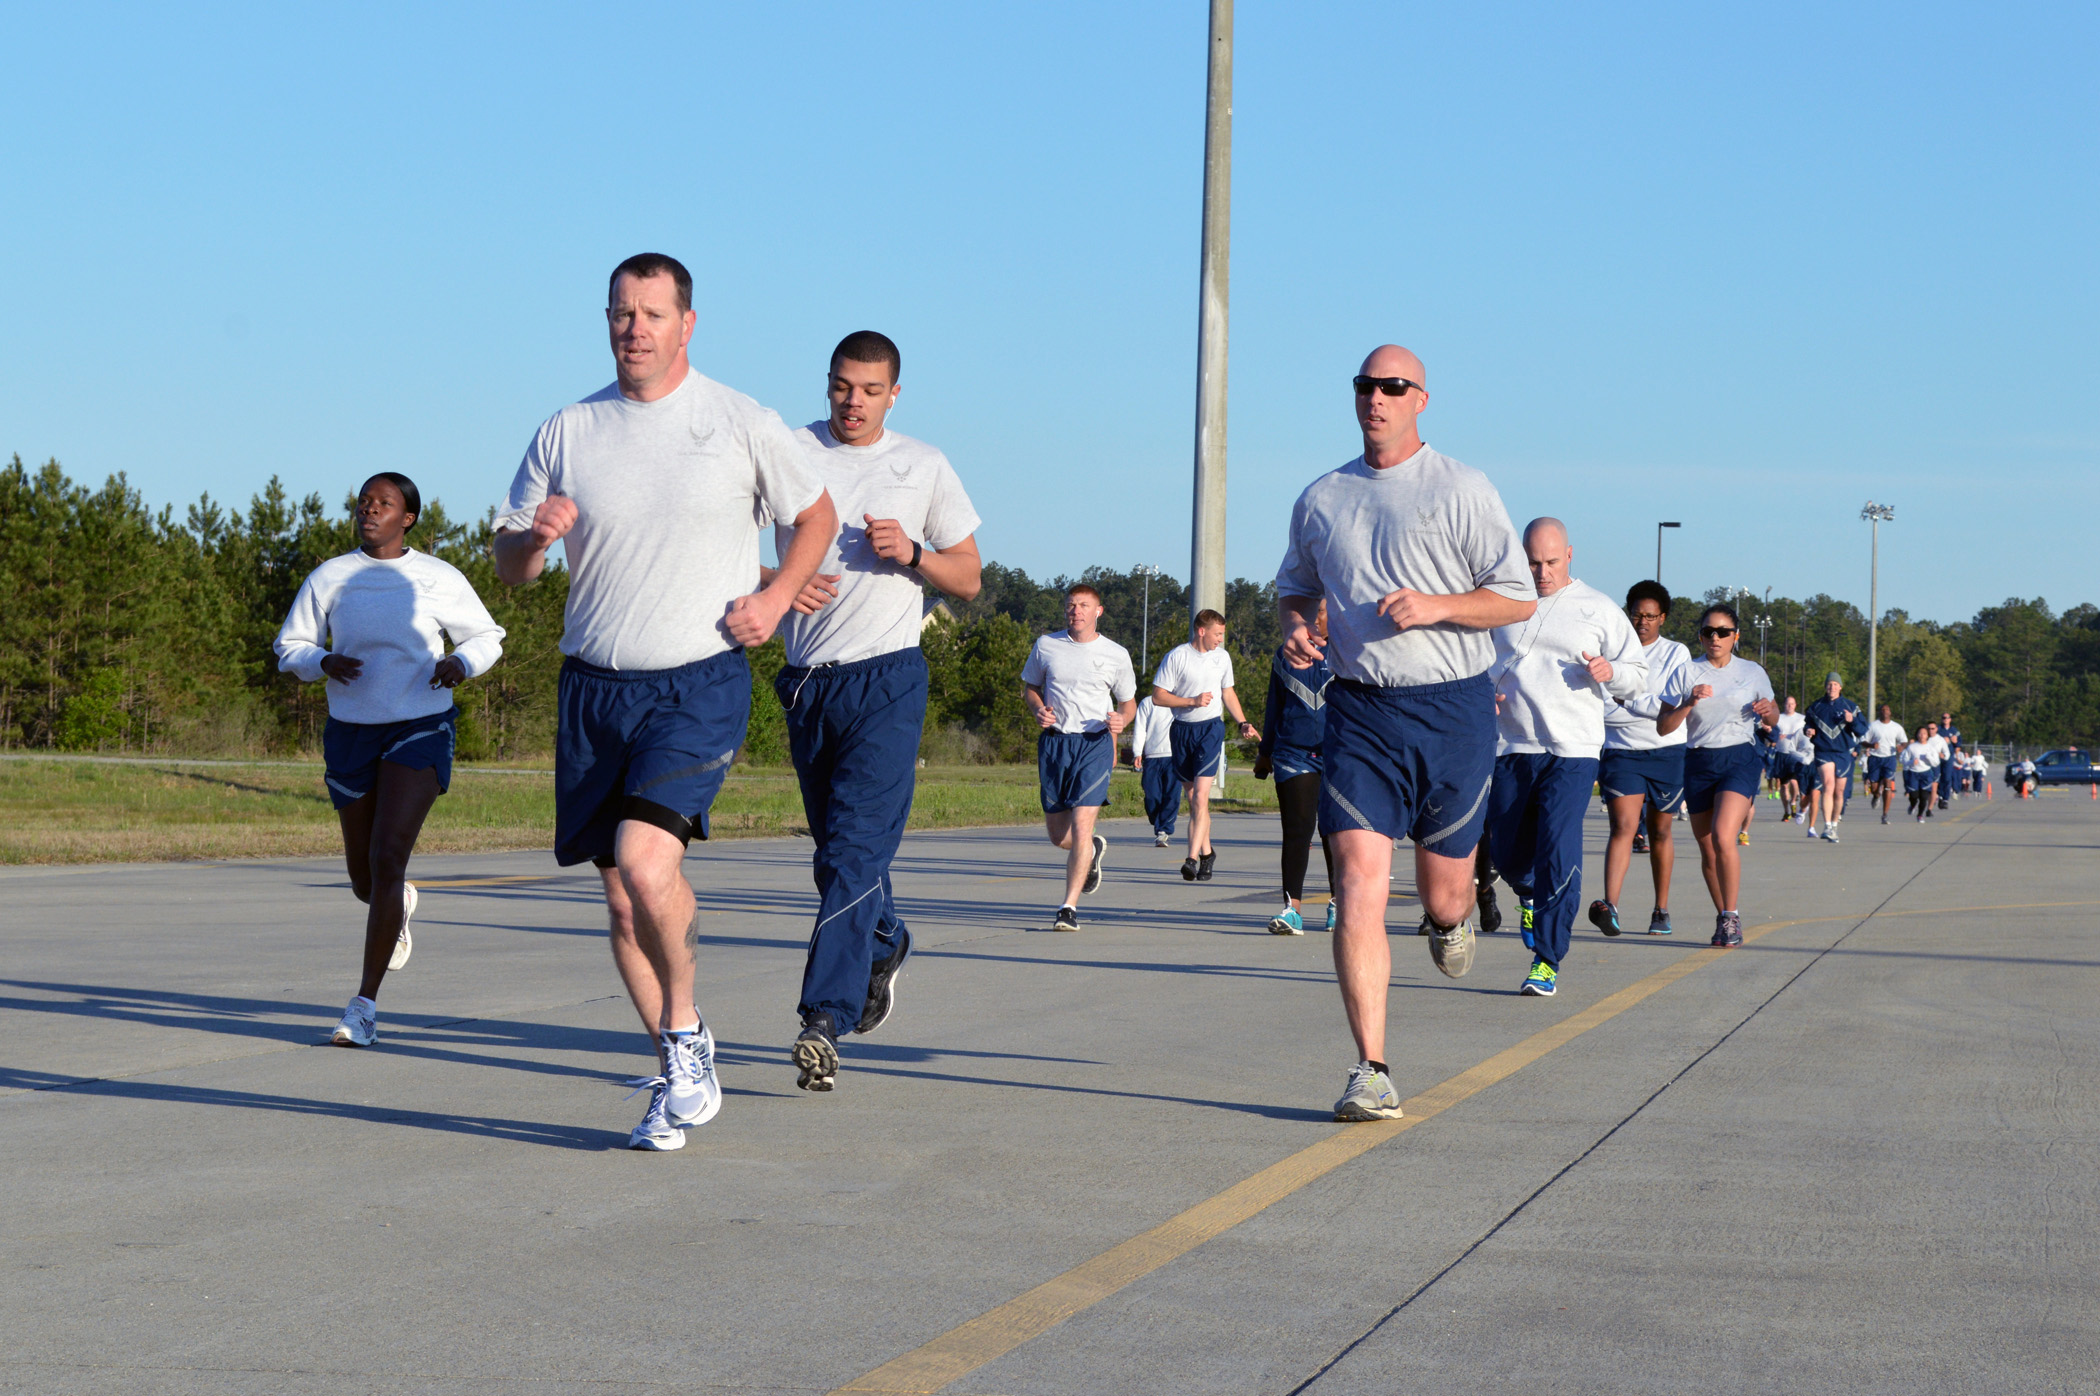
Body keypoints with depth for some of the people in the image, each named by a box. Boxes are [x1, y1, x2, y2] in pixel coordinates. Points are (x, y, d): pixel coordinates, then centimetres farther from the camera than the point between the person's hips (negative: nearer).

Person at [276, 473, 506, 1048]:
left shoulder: (438, 579, -2)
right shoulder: (329, 578, 2)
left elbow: (486, 637, 9)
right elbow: (290, 647, 9)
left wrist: (461, 662, -13)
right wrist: (324, 662, -13)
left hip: (420, 729, -3)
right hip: (352, 734, 3)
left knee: (387, 857, -20)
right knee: (365, 880, 12)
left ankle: (365, 1003, -15)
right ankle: (400, 904, 53)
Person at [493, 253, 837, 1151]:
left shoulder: (741, 425, 0)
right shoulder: (566, 434, 6)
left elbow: (817, 515, 14)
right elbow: (508, 566, 11)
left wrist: (775, 599, -2)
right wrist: (533, 536, -13)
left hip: (701, 682, -4)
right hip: (594, 687, 4)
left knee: (644, 859, -23)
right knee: (622, 904, 4)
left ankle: (685, 1038, -2)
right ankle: (681, 1077, 20)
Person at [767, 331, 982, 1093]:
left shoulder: (924, 467, 6)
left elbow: (967, 578, 10)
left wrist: (911, 552, -10)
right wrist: (775, 582, -18)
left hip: (887, 680, -2)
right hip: (808, 680, 3)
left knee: (856, 851, -15)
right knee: (835, 850, 14)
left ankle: (824, 1021, -20)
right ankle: (885, 943, 44)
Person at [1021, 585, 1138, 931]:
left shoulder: (1116, 654, 4)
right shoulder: (1046, 646, 7)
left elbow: (1129, 702, 15)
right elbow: (1030, 686, 19)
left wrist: (1121, 720, -8)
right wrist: (1038, 710, -3)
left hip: (1095, 743, -3)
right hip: (1053, 742, 3)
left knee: (1081, 824, -16)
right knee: (1057, 834, 7)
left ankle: (1069, 907, -11)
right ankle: (1093, 850, 42)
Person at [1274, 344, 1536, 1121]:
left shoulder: (1462, 492, -1)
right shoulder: (1321, 500, 10)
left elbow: (1520, 597, -1)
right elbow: (1294, 587, 25)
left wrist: (1436, 605, -17)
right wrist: (1294, 627, 2)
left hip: (1453, 708, -1)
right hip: (1358, 709, 2)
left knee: (1442, 891, 10)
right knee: (1360, 889, -13)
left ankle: (1449, 921, 50)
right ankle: (1371, 1072, -12)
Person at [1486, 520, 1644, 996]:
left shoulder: (1598, 609, 6)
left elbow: (1638, 674, 10)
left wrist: (1610, 672, -12)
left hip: (1572, 750, -3)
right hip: (1509, 747, 3)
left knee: (1559, 855, -13)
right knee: (1506, 851, 8)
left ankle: (1547, 963, -8)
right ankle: (1531, 897, 44)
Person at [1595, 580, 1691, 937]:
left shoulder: (1676, 654, 5)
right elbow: (1602, 709, -2)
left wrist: (1624, 699, -8)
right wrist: (1648, 708, -9)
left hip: (1666, 752, 1)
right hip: (1620, 751, -1)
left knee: (1659, 831, 10)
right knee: (1623, 826, -16)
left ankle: (1661, 910, 21)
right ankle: (1609, 907, -29)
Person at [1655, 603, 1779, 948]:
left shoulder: (1752, 672, 5)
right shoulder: (1687, 673, 4)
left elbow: (1772, 720, 17)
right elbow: (1663, 726, -1)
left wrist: (1768, 710, -6)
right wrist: (1689, 703, -16)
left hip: (1739, 759, -2)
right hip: (1698, 762, 2)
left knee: (1723, 837, -21)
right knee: (1707, 849, 6)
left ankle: (1732, 917, -14)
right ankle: (1723, 918, 23)